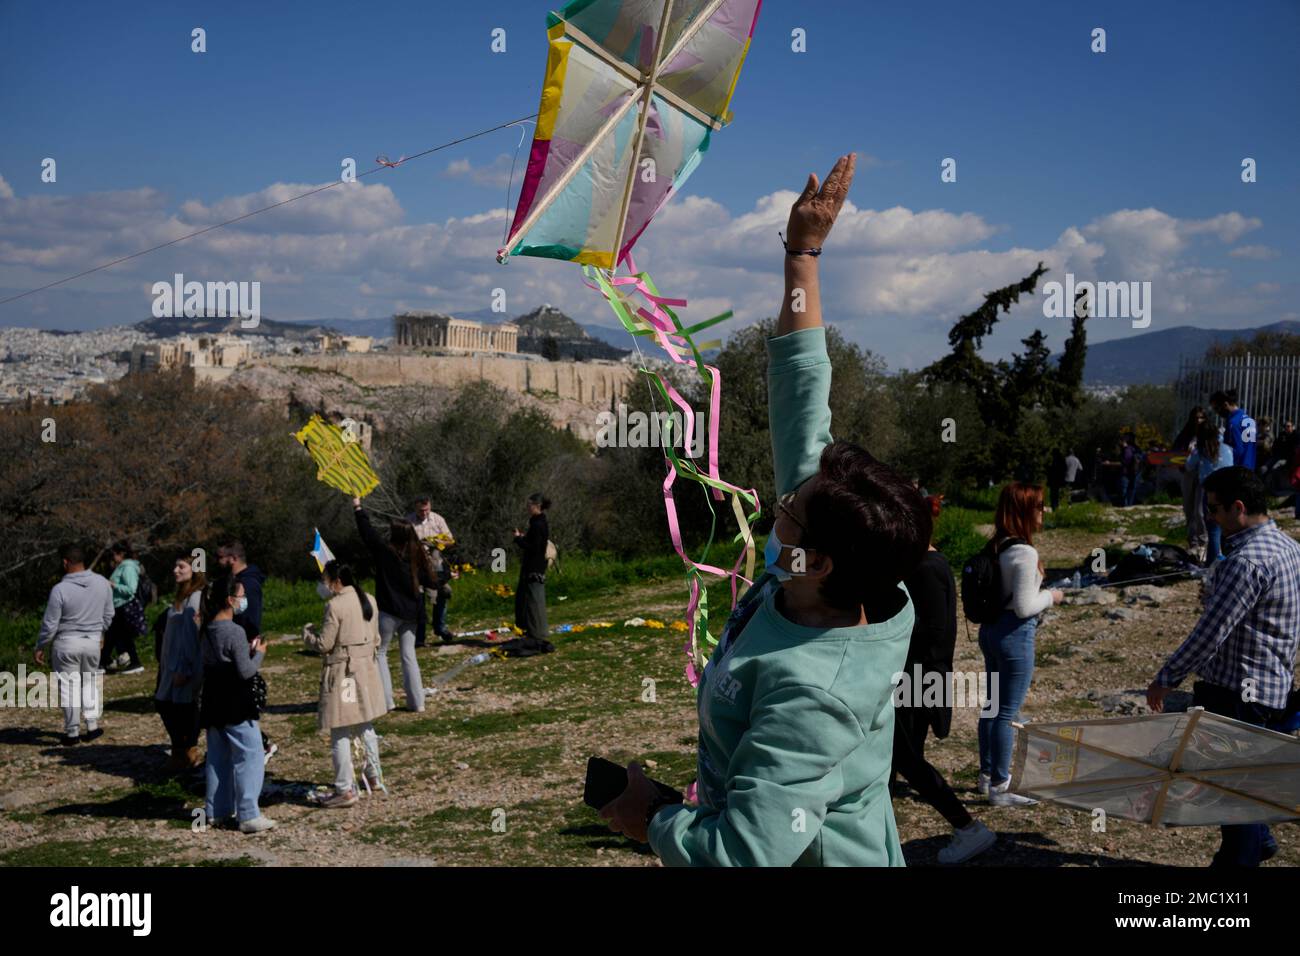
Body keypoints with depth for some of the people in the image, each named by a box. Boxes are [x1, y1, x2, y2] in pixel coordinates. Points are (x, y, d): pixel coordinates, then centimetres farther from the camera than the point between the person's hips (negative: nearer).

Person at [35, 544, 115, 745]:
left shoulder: (60, 589, -18)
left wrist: (40, 647, 1)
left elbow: (50, 624, -12)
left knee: (69, 686, 5)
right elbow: (109, 615, 9)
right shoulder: (102, 583, -3)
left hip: (66, 643, -4)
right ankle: (92, 725, 17)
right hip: (93, 641, 4)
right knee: (90, 682, 20)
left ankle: (72, 733, 10)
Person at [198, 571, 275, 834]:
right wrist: (258, 653, -1)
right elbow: (245, 672, -18)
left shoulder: (207, 630, 6)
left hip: (213, 702, 8)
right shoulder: (235, 632, -18)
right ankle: (248, 816, -1)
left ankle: (216, 812, 21)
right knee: (249, 758, -1)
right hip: (236, 705, -8)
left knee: (218, 758, 15)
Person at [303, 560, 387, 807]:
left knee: (340, 733, -2)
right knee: (365, 725, 22)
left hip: (343, 671, -8)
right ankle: (374, 776, 31)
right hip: (367, 667, 8)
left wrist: (308, 635, 4)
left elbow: (324, 644, -14)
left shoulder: (335, 605, -17)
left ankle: (345, 790, -1)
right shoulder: (369, 601, 6)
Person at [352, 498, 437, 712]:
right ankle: (417, 702, 10)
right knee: (409, 656, 11)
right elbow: (429, 580, 5)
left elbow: (368, 532, -5)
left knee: (380, 652, 9)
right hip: (410, 612, 5)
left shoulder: (386, 552, -14)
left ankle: (386, 700, 4)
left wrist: (358, 508, 6)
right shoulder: (416, 556, -2)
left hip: (388, 612, -5)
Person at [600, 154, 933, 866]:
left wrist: (647, 819, -20)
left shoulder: (811, 690, -37)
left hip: (819, 859, -7)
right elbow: (800, 399, -10)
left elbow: (745, 853, -38)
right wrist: (801, 253, -6)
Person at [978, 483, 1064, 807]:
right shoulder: (1025, 553, -21)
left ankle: (988, 774, 32)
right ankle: (999, 787, 8)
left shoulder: (996, 546, 4)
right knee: (1007, 712, 0)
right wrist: (1051, 597, -5)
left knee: (993, 706, 20)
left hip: (990, 629, 9)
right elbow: (1024, 607, -21)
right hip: (1014, 634, -9)